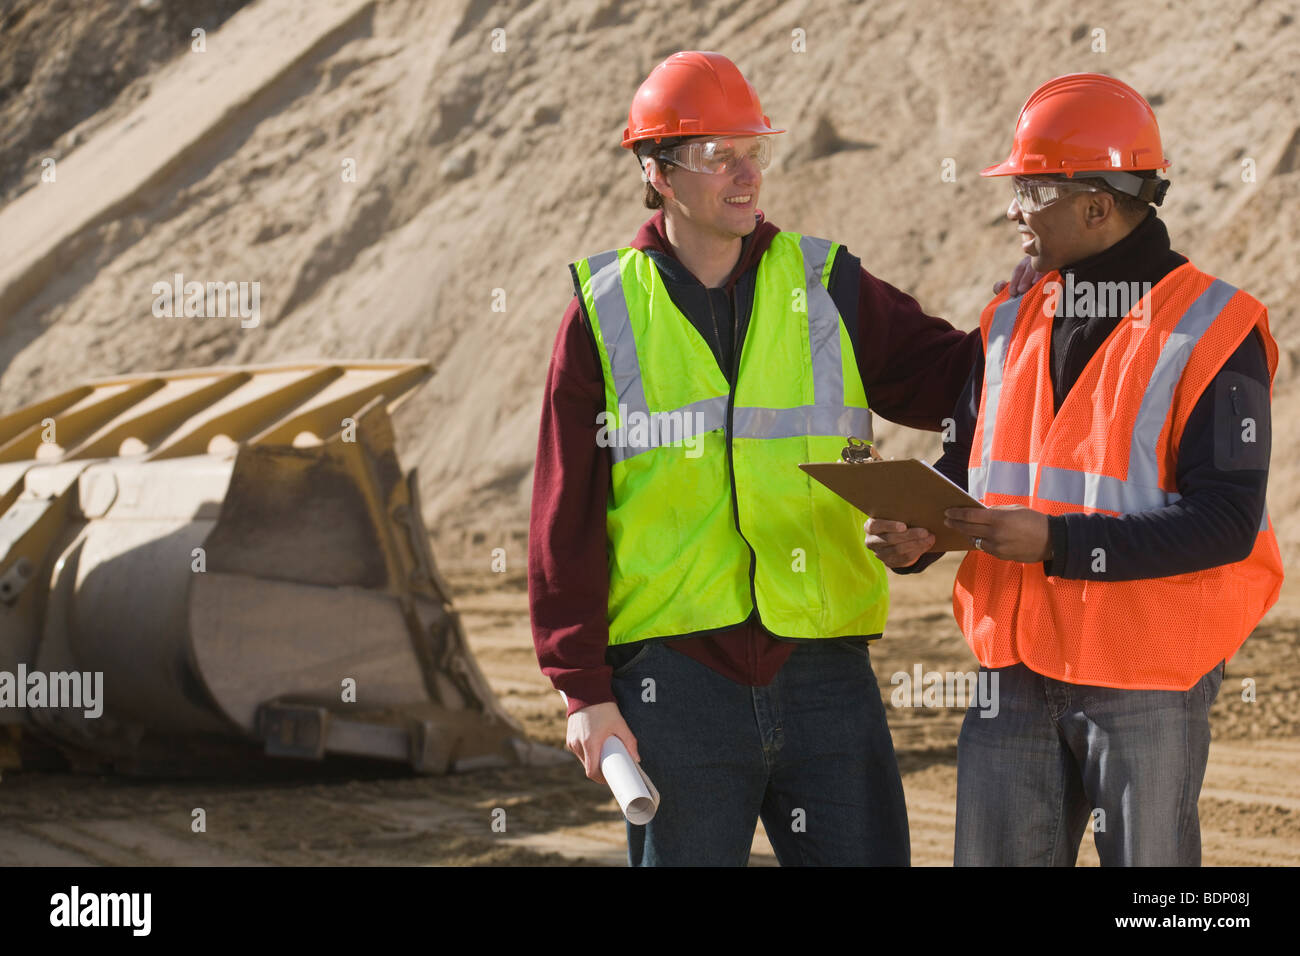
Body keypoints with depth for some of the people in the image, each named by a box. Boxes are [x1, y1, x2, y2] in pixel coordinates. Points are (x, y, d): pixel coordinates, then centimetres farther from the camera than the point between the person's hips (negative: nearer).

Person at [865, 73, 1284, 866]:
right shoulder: (1013, 324, 11)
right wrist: (919, 531, -5)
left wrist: (1057, 542, -25)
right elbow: (968, 464, 18)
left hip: (1149, 686, -6)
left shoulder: (1211, 333, -10)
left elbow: (1226, 520, -17)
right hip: (1018, 677, 6)